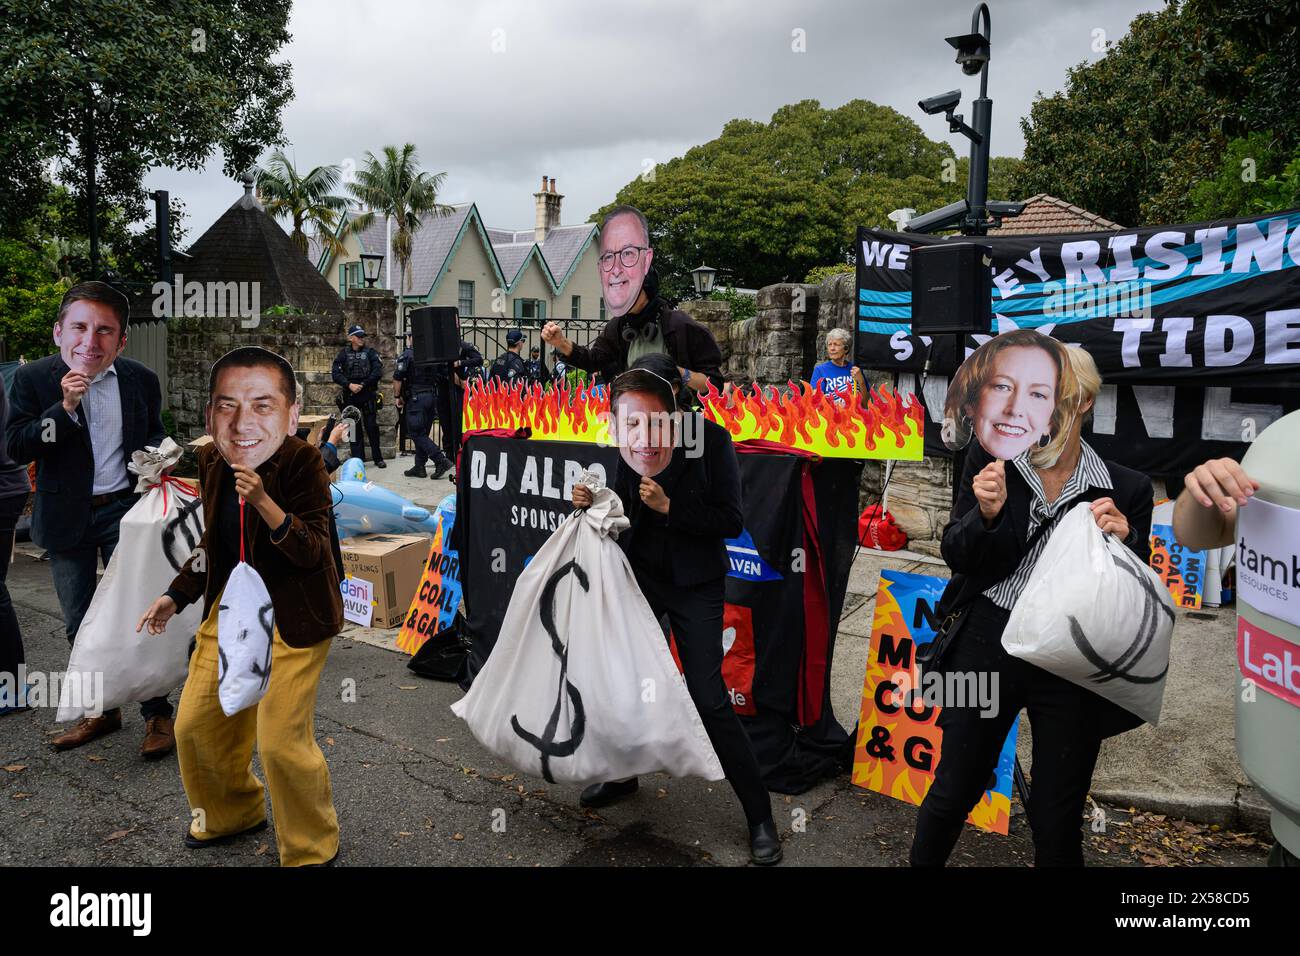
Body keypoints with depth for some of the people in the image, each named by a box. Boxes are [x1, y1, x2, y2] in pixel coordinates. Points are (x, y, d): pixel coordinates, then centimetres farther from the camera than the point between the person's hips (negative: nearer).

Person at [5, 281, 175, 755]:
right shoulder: (33, 378, -6)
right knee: (80, 625, 12)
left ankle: (157, 713, 14)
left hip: (125, 511, -1)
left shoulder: (141, 381, -3)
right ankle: (100, 710, 29)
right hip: (66, 516, 1)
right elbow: (17, 446, -13)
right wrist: (65, 407, -25)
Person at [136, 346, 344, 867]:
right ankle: (232, 813, 45)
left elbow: (312, 552, -29)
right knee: (195, 724, 16)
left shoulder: (303, 463, -22)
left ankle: (312, 847, 19)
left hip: (293, 618, -7)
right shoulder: (212, 463, -2)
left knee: (281, 741, -9)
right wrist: (177, 594, 16)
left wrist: (263, 501, -42)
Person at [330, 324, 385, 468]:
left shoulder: (370, 352, 3)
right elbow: (335, 374, -2)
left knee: (372, 427, -1)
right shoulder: (343, 353, 6)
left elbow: (378, 372, -6)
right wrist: (350, 385, -14)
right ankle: (358, 460, 10)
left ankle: (378, 459, 9)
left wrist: (362, 385, -11)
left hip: (368, 395, -1)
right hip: (350, 396, 1)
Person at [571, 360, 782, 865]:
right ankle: (623, 772, 45)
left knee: (709, 698, -6)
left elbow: (732, 521, -20)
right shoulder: (619, 448, -13)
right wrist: (590, 503, -20)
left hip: (694, 583, -4)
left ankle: (760, 816, 12)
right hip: (638, 572, 4)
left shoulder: (711, 441, -22)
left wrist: (669, 506, -30)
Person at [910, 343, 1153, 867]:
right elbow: (956, 554, -2)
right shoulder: (991, 460, -5)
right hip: (988, 645, 0)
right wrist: (986, 514, -22)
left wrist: (1123, 543, -19)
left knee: (1055, 821, 13)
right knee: (952, 792, 14)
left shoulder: (1126, 489, -5)